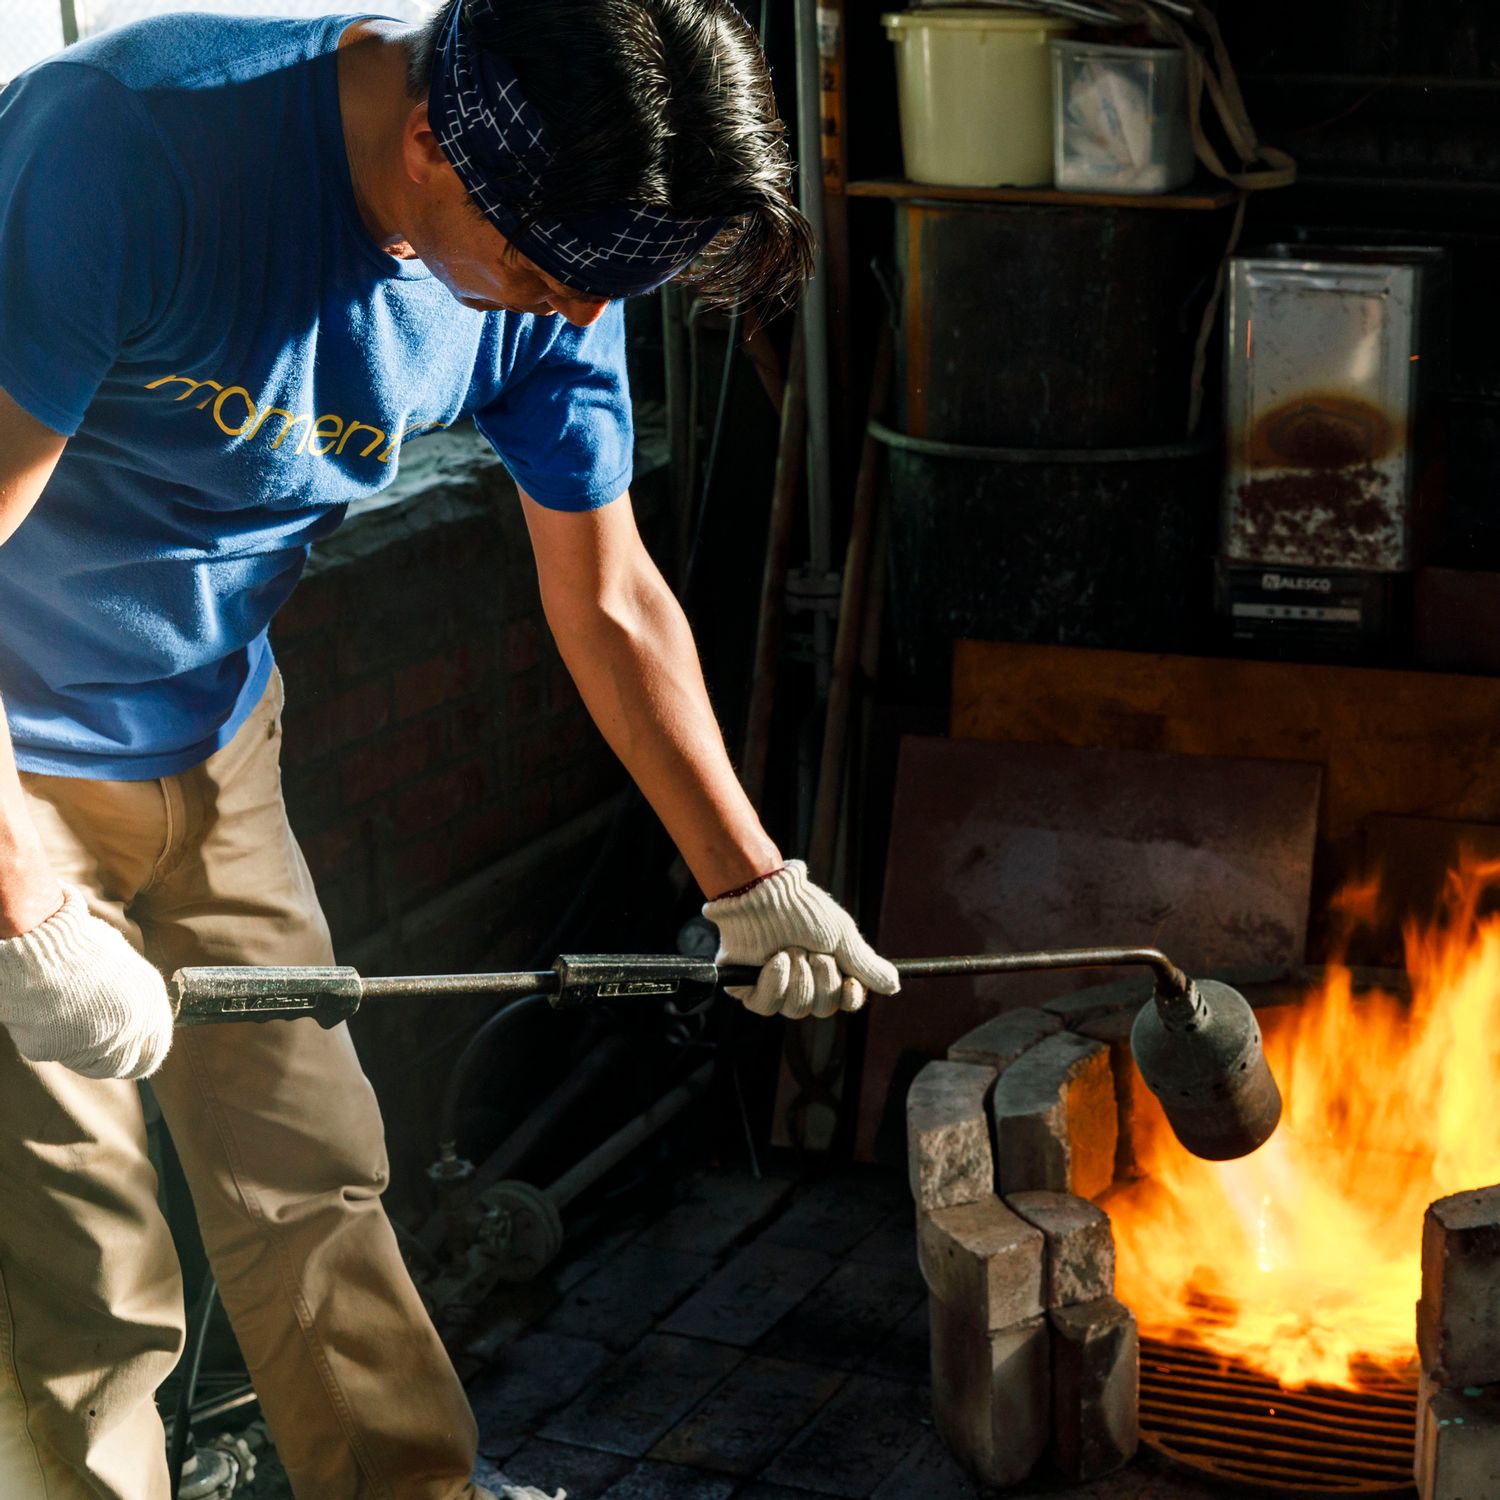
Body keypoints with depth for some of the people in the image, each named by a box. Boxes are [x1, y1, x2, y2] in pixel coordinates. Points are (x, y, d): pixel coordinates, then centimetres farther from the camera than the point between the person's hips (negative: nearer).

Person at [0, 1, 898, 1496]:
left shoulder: (552, 268, -9)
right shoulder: (133, 142, -32)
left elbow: (611, 602, 3)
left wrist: (751, 886, 6)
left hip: (207, 746, 6)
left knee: (311, 1184, 15)